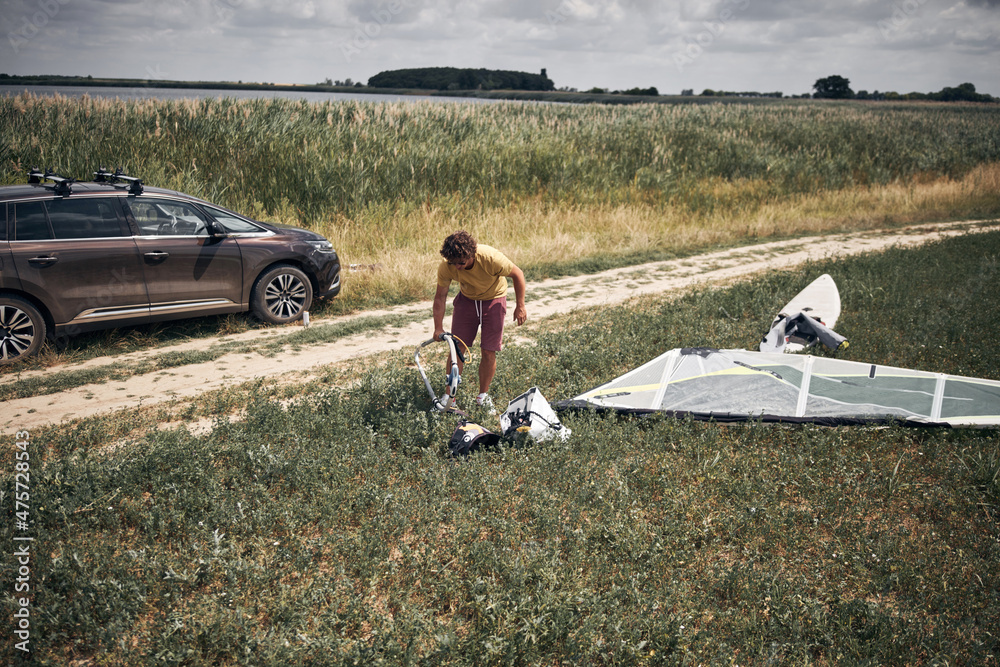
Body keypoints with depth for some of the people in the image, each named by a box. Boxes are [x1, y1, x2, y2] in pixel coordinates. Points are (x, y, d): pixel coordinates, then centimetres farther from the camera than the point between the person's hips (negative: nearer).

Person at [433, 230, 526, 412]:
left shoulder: (491, 258, -36)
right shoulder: (446, 267, -27)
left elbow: (517, 275, -19)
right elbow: (440, 296, -11)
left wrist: (520, 306, -12)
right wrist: (438, 328, -12)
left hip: (494, 299, -2)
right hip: (467, 299, 2)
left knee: (489, 352, -5)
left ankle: (483, 396, 14)